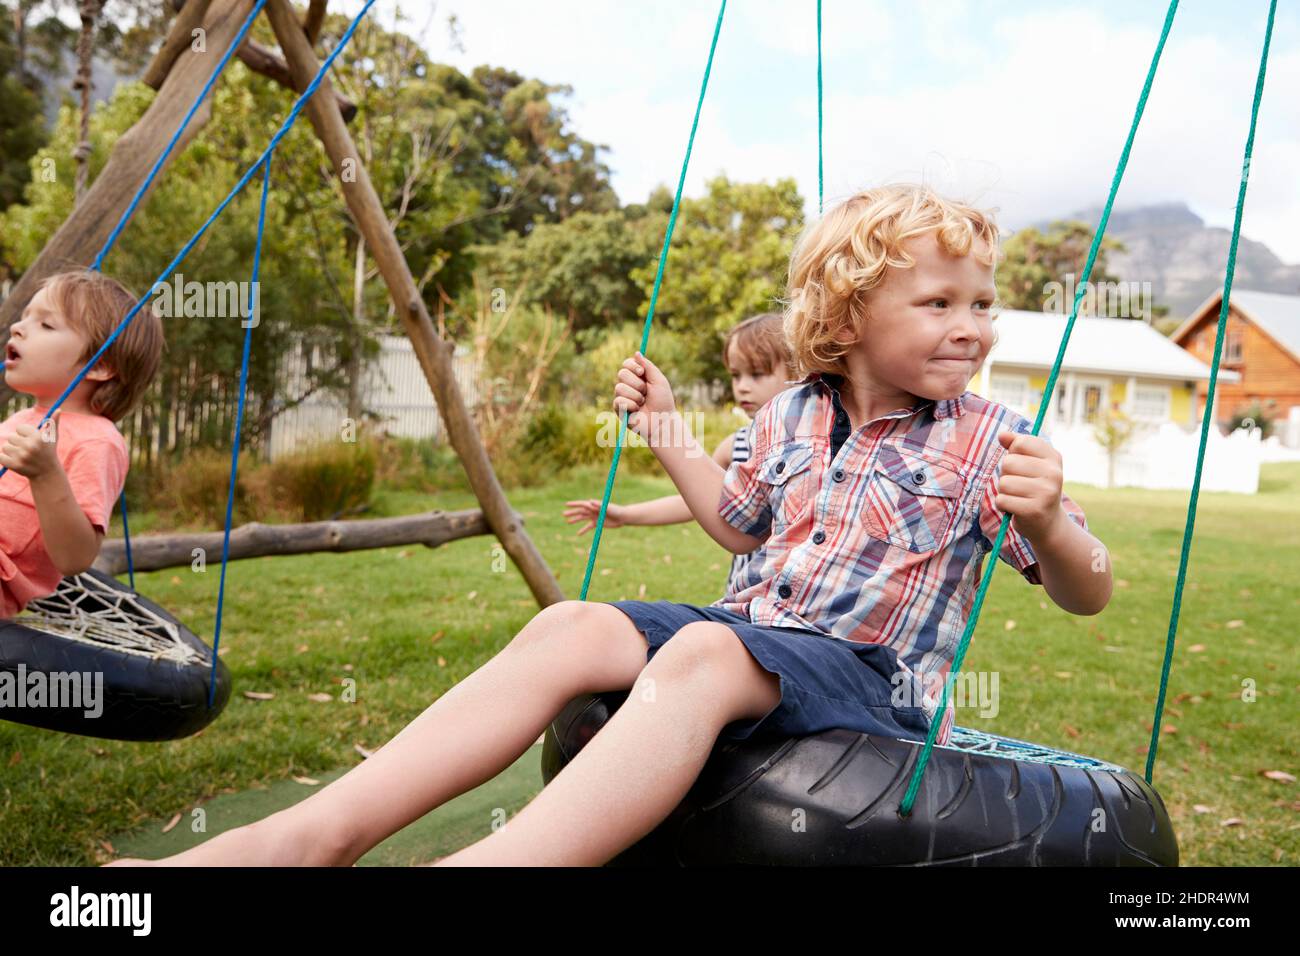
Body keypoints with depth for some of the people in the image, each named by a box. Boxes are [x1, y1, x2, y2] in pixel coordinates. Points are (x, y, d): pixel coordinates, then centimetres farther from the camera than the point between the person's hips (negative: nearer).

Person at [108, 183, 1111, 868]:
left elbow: (1089, 595, -3)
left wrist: (1045, 521, -26)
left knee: (702, 654, -36)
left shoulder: (989, 440, -1)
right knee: (572, 627, -20)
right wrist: (667, 433, 18)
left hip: (867, 673, -4)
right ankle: (316, 831, -26)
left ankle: (493, 859, -50)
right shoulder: (790, 419, 10)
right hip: (749, 625, 5)